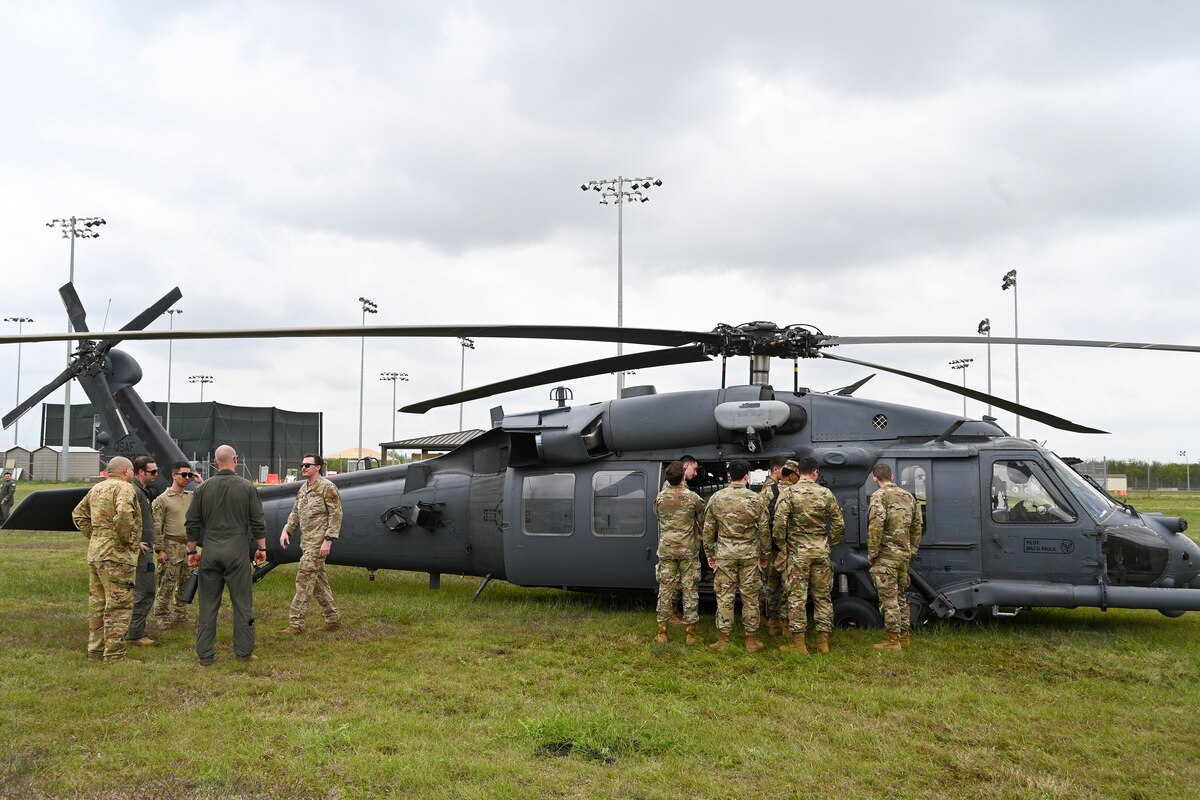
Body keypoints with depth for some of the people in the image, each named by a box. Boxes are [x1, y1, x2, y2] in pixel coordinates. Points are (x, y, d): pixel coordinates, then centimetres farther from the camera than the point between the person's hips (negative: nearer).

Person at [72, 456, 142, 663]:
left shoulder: (96, 489, 15)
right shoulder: (125, 488, -12)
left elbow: (78, 514, 23)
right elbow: (123, 516, -29)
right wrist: (127, 539, -16)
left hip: (94, 553, 9)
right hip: (117, 555, -9)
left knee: (97, 603, 16)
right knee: (119, 606, -3)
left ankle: (95, 650, 24)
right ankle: (114, 655, -2)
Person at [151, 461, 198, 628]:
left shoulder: (192, 496, 12)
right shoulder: (162, 500, -6)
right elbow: (156, 527, -8)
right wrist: (159, 550, -13)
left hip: (189, 545, 6)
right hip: (172, 546, -6)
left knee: (185, 584, 13)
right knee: (167, 584, -3)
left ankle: (180, 615, 24)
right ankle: (161, 616, 8)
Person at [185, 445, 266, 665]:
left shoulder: (203, 488, 4)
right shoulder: (247, 487, -2)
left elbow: (192, 523, 6)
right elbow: (258, 522, -2)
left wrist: (192, 551, 14)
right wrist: (261, 548, 8)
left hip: (210, 550, 2)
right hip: (237, 550, -2)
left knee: (208, 605, 7)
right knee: (242, 603, 5)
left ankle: (205, 655, 10)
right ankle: (244, 652, 9)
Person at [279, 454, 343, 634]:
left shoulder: (327, 487, -11)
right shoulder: (303, 489, 15)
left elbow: (336, 515, -14)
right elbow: (296, 513, 21)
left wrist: (328, 539, -19)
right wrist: (286, 530, 7)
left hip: (318, 543, -9)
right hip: (306, 541, 9)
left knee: (304, 579, -9)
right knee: (318, 580, 12)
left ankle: (296, 622, -4)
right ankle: (333, 618, 21)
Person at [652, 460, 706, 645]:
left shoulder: (660, 497, -1)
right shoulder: (693, 497, -10)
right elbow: (702, 520, 2)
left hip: (666, 549, 3)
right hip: (688, 550, -3)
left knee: (665, 589, 8)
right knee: (690, 590, 4)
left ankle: (662, 632, 11)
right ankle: (691, 633, 7)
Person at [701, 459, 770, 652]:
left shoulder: (716, 498, -2)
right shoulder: (754, 499, -5)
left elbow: (708, 529, 2)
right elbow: (763, 530, -1)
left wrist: (710, 553, 12)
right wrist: (764, 554, 11)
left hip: (725, 553, 1)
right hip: (749, 553, 0)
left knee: (724, 596, 6)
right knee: (750, 597, 7)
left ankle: (723, 639, 10)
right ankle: (751, 640, 13)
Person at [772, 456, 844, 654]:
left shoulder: (788, 493, -6)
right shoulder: (826, 494, 2)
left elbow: (779, 522, -14)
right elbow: (839, 524, 3)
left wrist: (782, 546, -2)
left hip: (797, 551, -2)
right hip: (821, 551, 3)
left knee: (797, 596, 2)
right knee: (823, 596, 11)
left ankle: (798, 644, 4)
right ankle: (822, 641, 16)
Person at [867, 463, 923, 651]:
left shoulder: (879, 496, -10)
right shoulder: (908, 496, 14)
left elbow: (876, 525, -20)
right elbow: (917, 525, 17)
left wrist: (872, 553, -13)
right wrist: (912, 549, 22)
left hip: (886, 554, -8)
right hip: (904, 554, 8)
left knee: (889, 598, -3)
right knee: (901, 595, 17)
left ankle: (893, 641, -1)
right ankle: (904, 636, 24)